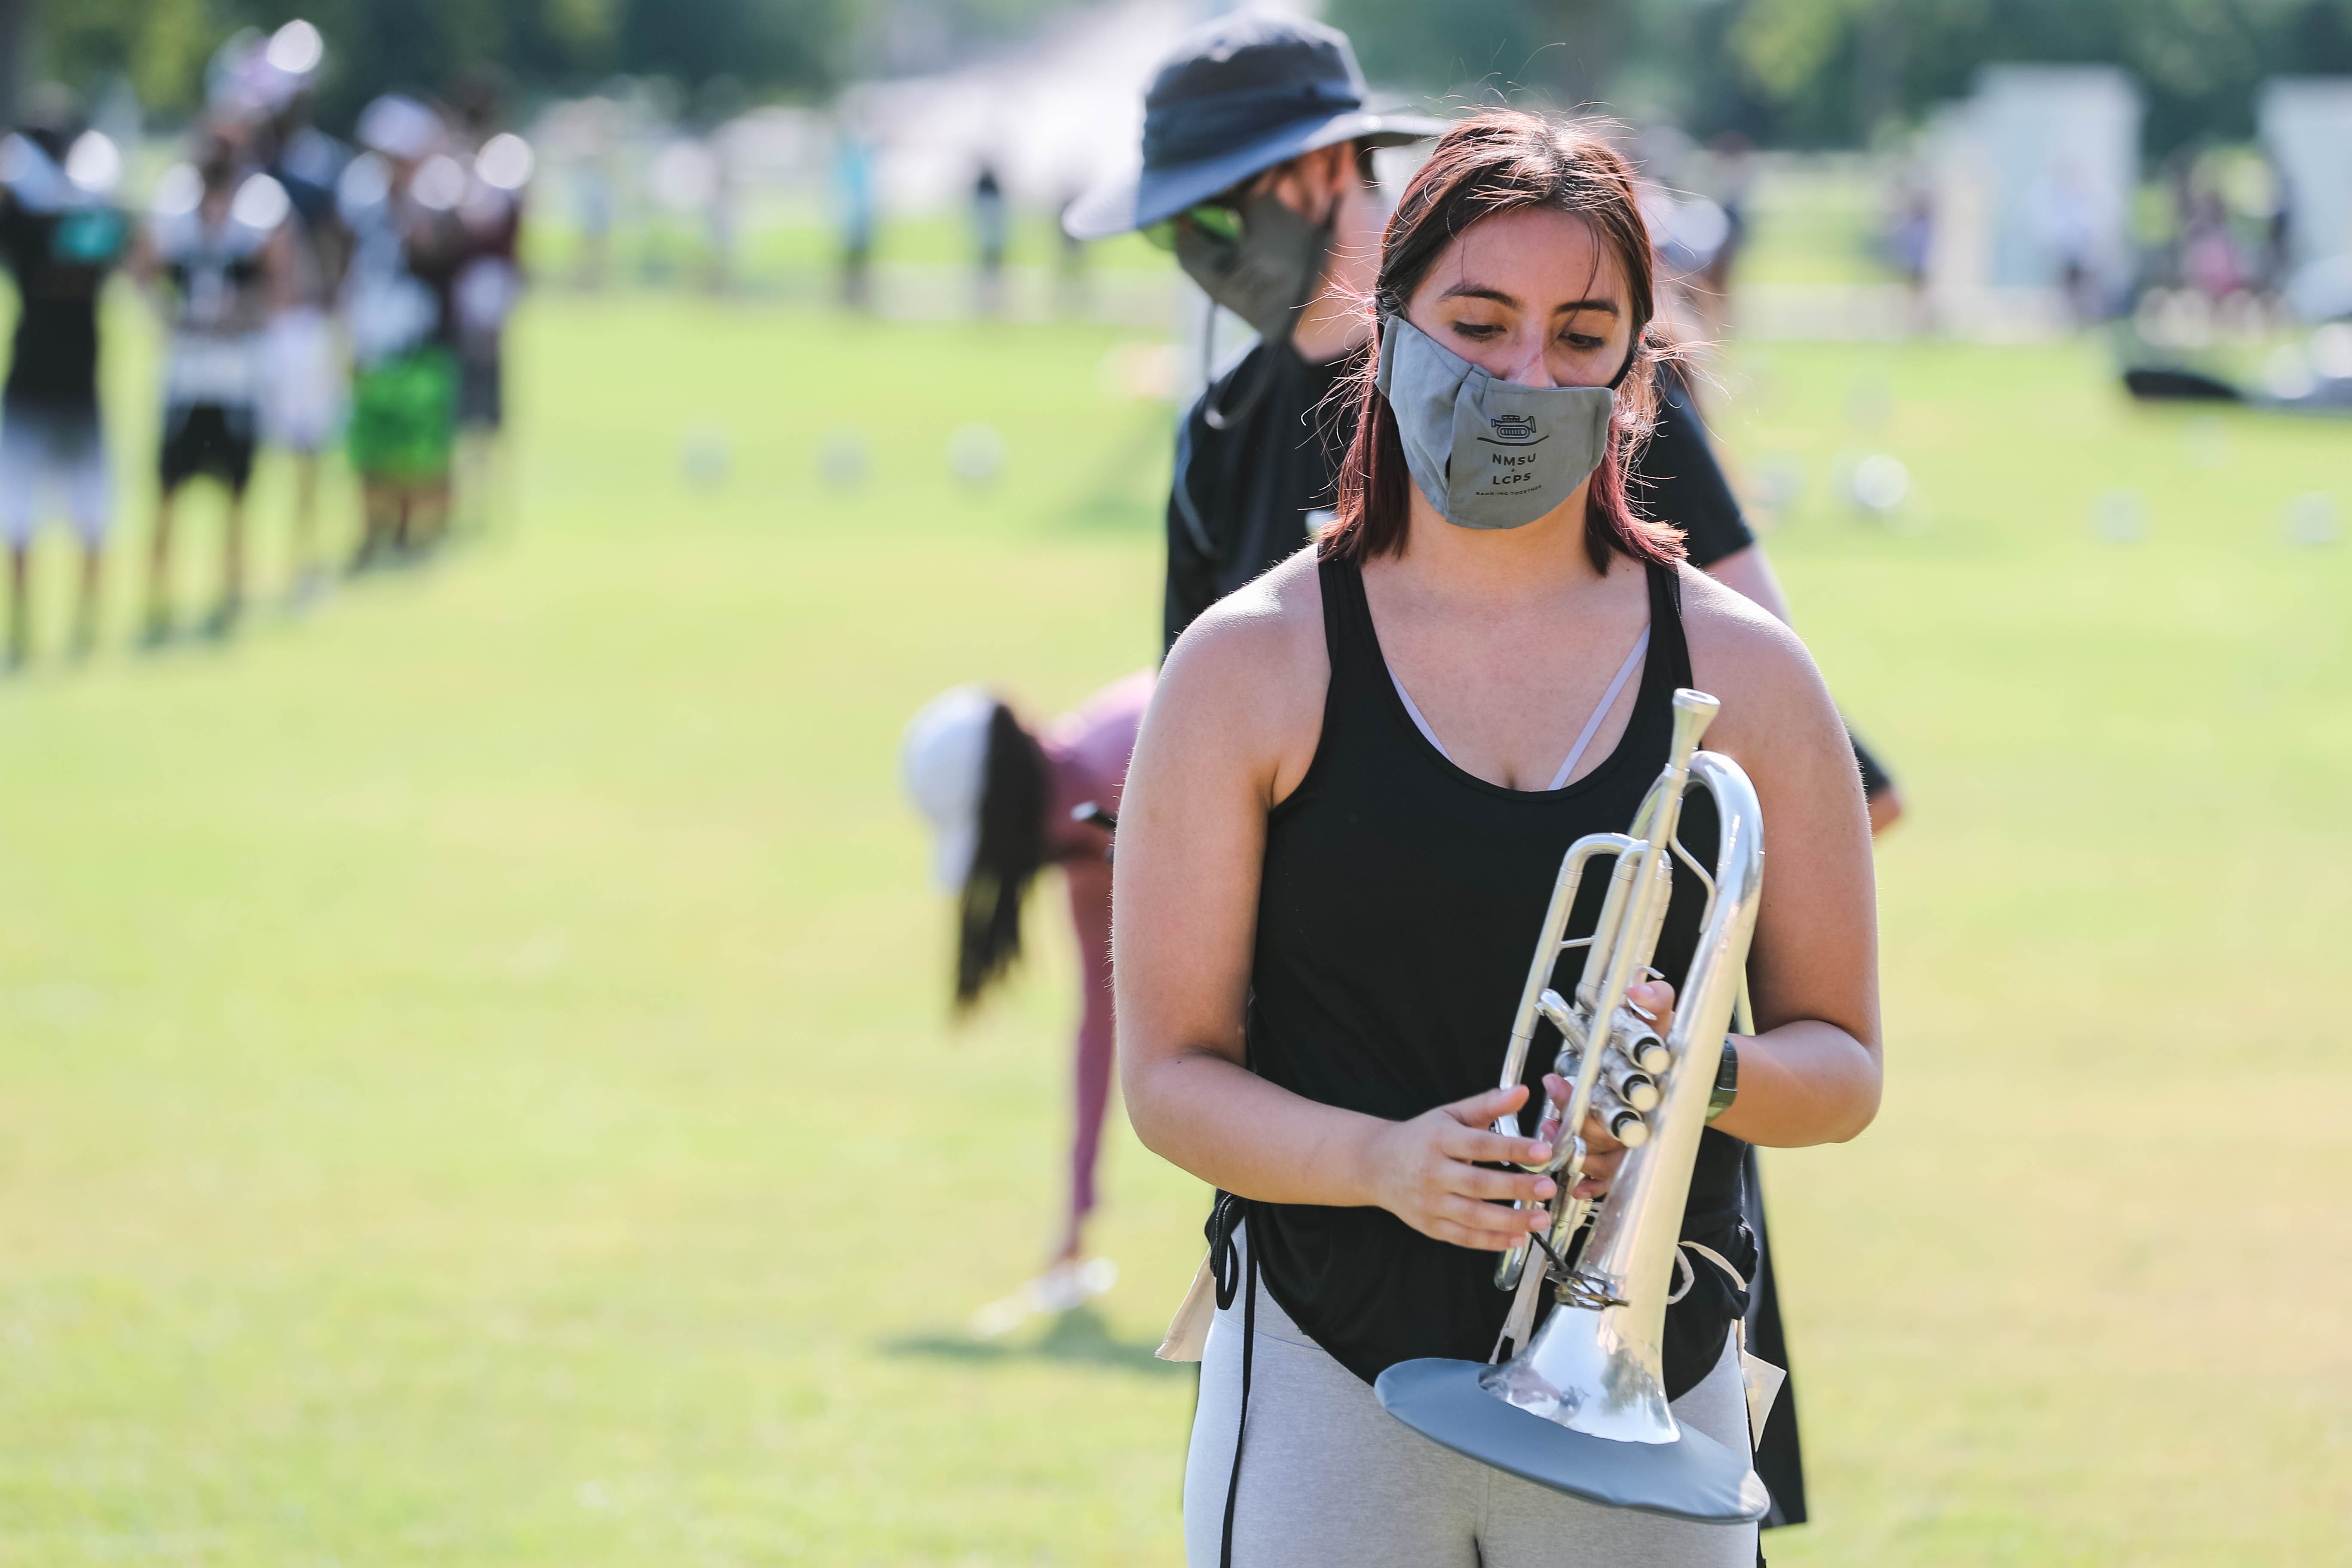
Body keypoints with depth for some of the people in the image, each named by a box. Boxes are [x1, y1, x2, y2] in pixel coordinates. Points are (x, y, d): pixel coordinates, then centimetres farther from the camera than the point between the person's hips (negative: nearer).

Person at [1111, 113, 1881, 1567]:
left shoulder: (1746, 678, 4)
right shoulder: (1248, 670, -1)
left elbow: (1844, 1070, 8)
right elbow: (1172, 1075, -1)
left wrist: (1703, 1070, -14)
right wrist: (1384, 1162, -20)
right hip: (1334, 1382, -1)